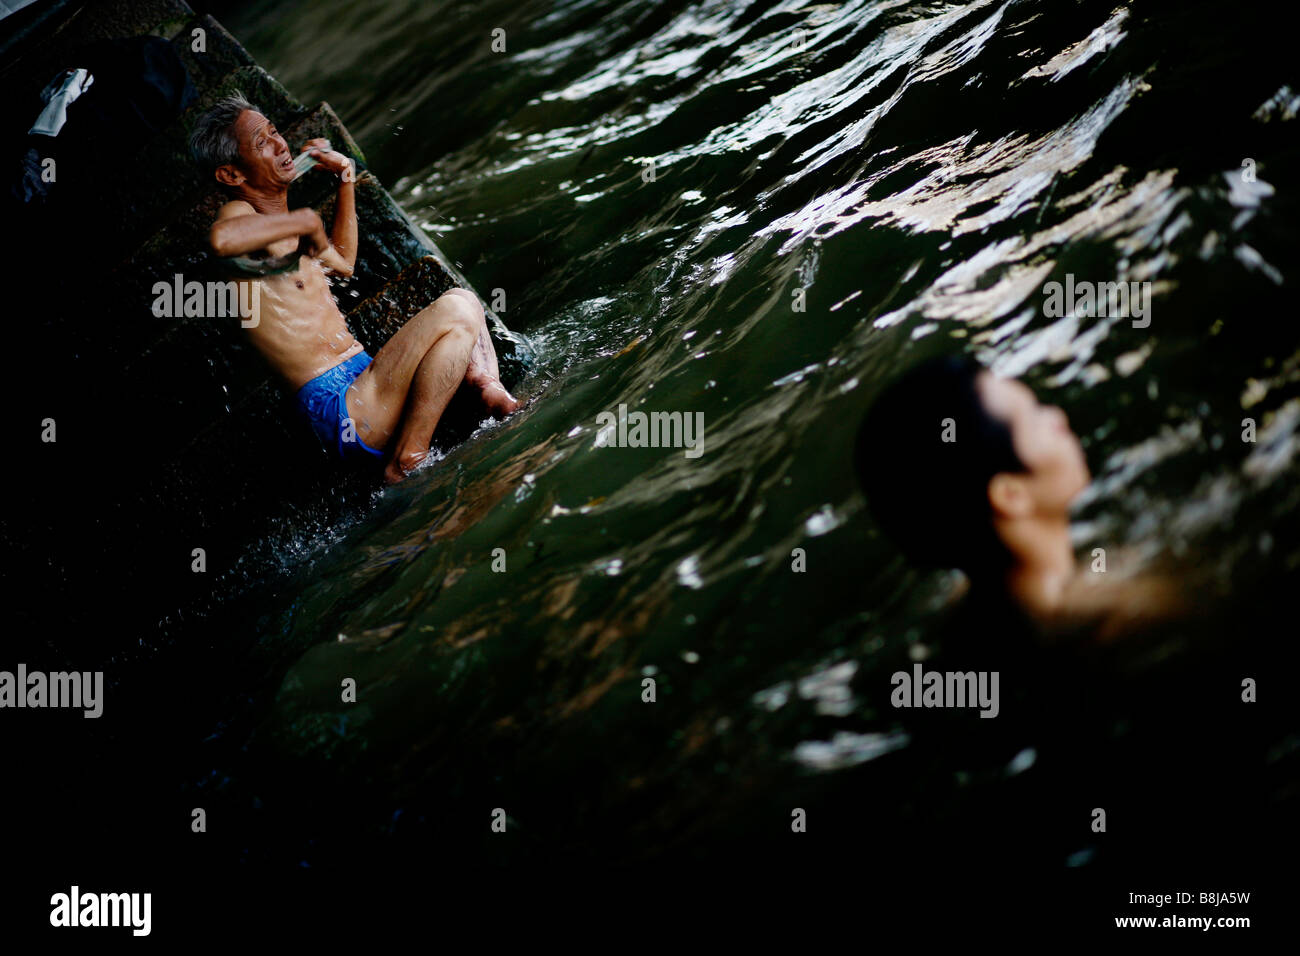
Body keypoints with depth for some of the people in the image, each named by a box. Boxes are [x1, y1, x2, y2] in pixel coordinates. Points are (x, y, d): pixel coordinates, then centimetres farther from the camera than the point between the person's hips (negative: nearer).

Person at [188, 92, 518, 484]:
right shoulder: (239, 213, -9)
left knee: (461, 298, 16)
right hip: (337, 404, -10)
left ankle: (492, 394, -7)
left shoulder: (285, 229, 21)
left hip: (363, 376, 10)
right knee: (454, 313, -22)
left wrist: (346, 179, 33)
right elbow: (222, 239, -36)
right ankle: (406, 467, -22)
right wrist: (306, 221, -20)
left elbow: (343, 261, 39)